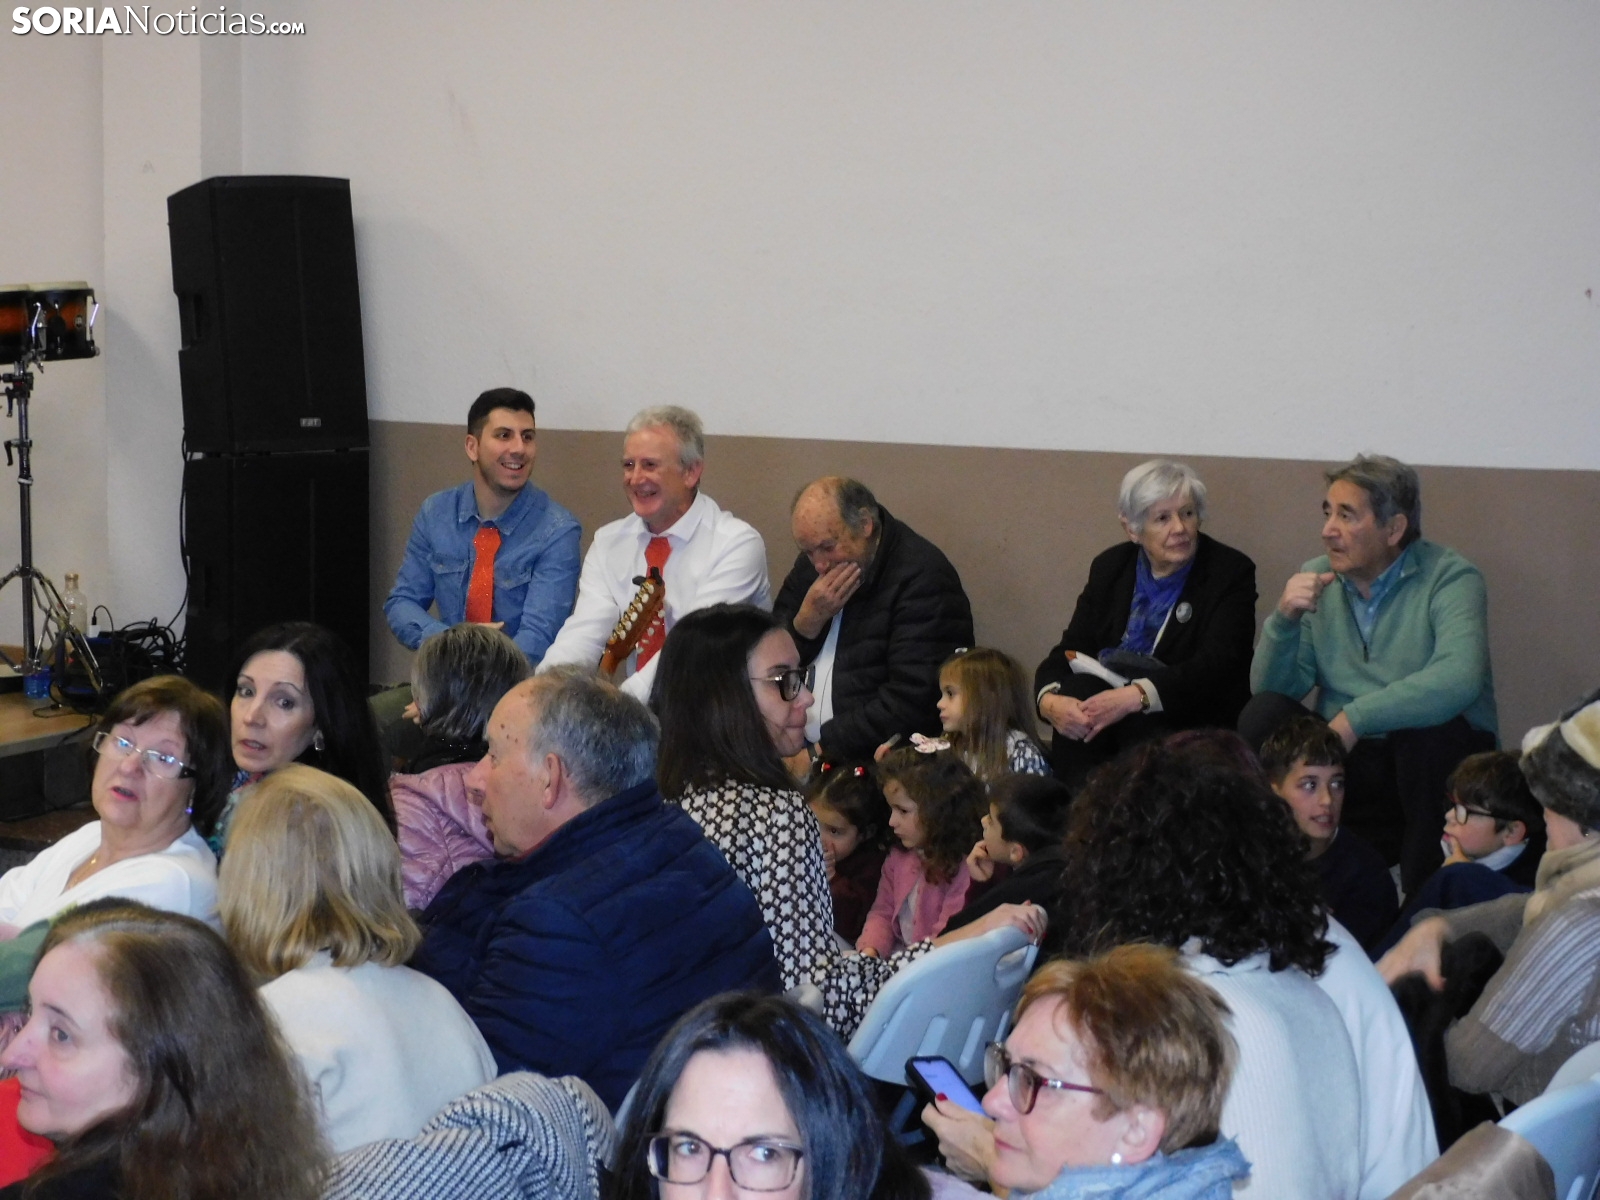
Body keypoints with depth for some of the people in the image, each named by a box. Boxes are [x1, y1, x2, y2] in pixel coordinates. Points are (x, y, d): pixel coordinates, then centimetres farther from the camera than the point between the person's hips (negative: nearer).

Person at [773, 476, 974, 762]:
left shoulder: (922, 577, -12)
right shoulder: (811, 565, 11)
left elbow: (911, 702, -20)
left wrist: (822, 748, -21)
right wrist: (808, 620, -8)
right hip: (798, 748, 7)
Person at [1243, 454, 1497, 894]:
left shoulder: (1451, 579, -11)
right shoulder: (1316, 580, 4)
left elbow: (1458, 679, -30)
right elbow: (1271, 689, -2)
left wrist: (1355, 717, -34)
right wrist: (1285, 618, -19)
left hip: (1429, 759, -3)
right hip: (1343, 759, 3)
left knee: (1426, 728, -34)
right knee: (1262, 714, -18)